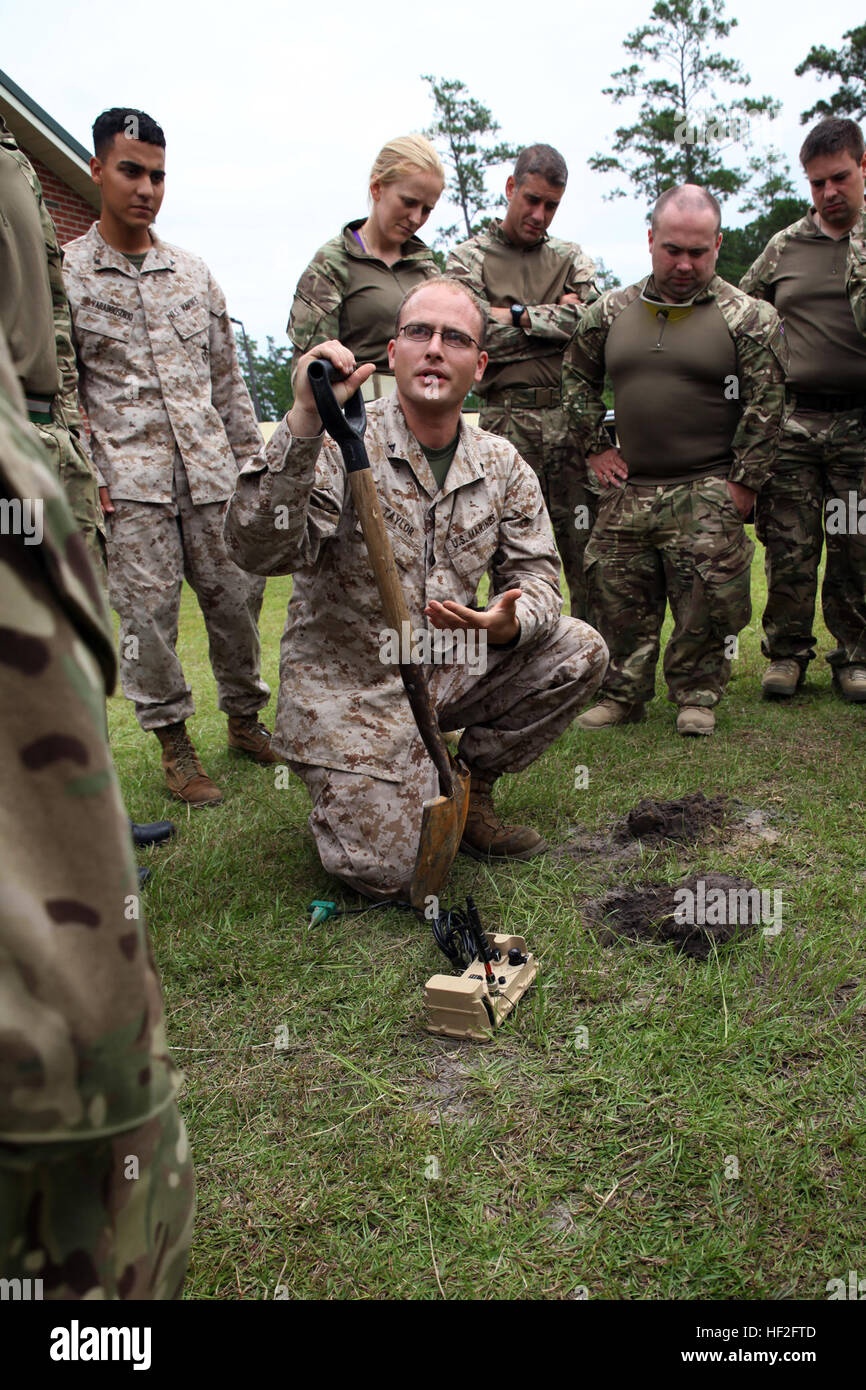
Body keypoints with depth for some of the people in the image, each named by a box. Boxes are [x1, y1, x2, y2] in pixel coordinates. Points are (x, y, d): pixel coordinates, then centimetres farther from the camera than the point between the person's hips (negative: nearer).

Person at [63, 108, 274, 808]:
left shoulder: (194, 272, 15)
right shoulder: (63, 273, 4)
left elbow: (228, 375, 18)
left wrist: (251, 459, 13)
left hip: (211, 472, 4)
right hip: (130, 479, -3)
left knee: (237, 595, 6)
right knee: (148, 610, -3)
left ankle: (245, 718, 24)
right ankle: (174, 742, 11)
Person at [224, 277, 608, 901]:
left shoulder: (502, 464, 3)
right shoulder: (339, 445, -15)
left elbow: (536, 572, 4)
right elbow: (258, 550, -29)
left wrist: (509, 624, -20)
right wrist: (304, 423, -41)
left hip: (452, 671, 6)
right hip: (350, 685, -5)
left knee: (579, 651, -11)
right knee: (385, 872, -16)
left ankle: (467, 790, 7)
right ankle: (348, 789, 21)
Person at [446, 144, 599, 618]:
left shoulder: (570, 258, 18)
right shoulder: (471, 257, 9)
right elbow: (478, 336, -7)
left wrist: (517, 316, -4)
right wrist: (556, 316, -2)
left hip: (572, 419, 3)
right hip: (506, 422, -2)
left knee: (587, 549, 2)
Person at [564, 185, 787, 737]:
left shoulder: (749, 318, -2)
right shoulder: (611, 311, 8)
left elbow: (765, 405, -4)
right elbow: (577, 377, 20)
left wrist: (743, 483, -8)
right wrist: (597, 446, 11)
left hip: (708, 491, -3)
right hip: (629, 488, 4)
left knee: (706, 600, -5)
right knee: (620, 596, 5)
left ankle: (697, 696, 14)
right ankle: (623, 696, 20)